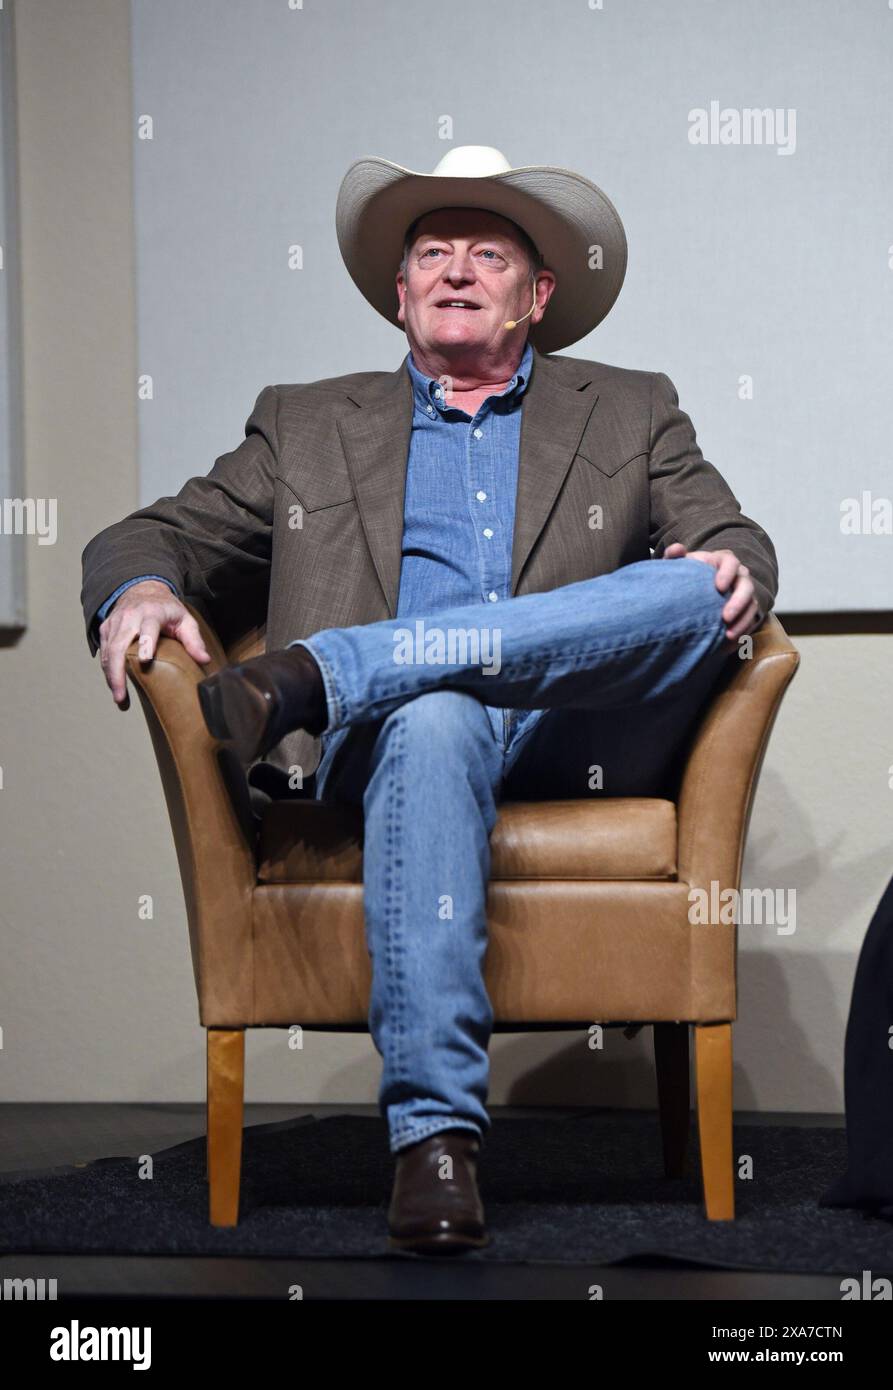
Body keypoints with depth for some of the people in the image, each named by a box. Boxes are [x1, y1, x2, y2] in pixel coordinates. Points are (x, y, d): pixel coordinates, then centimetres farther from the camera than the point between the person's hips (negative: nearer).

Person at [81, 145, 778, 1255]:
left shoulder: (632, 413, 27)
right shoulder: (309, 424, 26)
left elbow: (733, 541, 19)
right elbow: (156, 535, 23)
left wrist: (732, 571, -7)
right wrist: (138, 591, -3)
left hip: (580, 733, 1)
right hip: (400, 731, -1)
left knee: (695, 591, -29)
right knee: (430, 722, -39)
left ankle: (326, 667, -35)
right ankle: (434, 1132, -45)